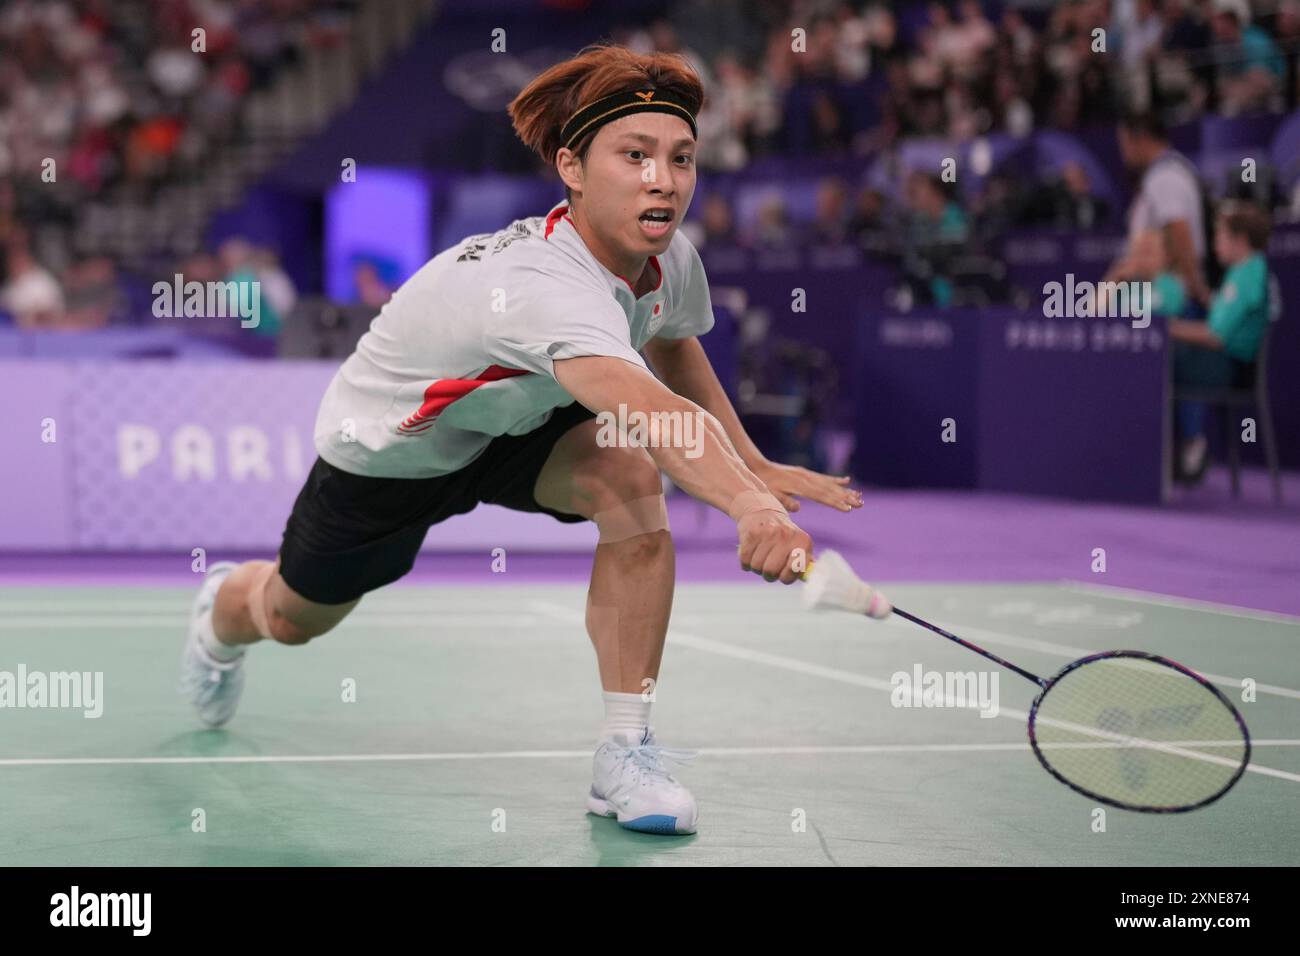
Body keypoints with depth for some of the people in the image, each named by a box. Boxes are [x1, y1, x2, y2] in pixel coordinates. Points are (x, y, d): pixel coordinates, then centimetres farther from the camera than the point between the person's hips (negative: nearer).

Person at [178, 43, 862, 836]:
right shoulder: (545, 286, -46)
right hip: (386, 447, -5)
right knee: (295, 618, 19)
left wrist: (754, 465, 2)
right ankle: (225, 607, 61)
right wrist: (747, 506, -79)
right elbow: (652, 412, -65)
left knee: (630, 478, -28)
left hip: (518, 426, 5)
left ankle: (627, 751, -20)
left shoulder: (671, 260, -21)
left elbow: (674, 347, 7)